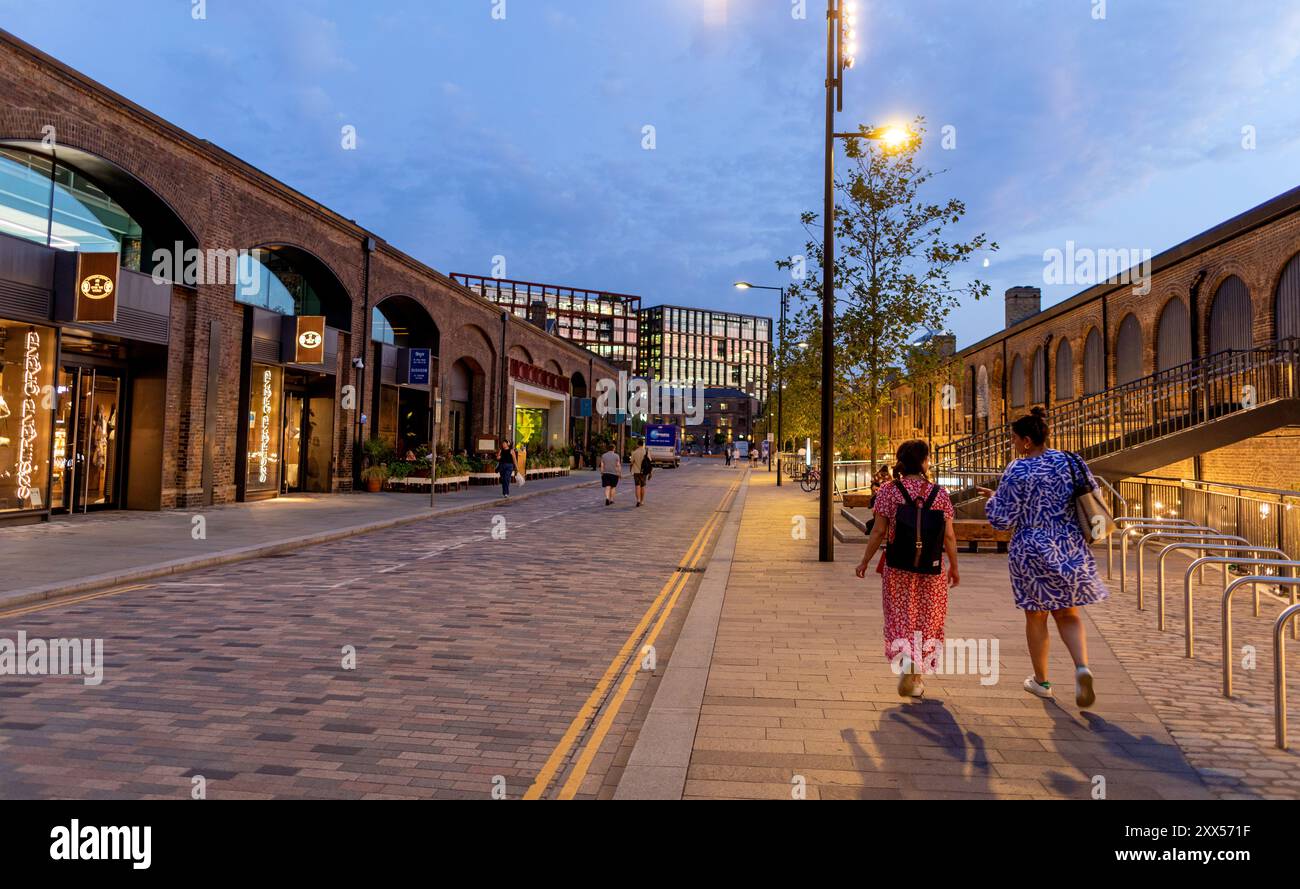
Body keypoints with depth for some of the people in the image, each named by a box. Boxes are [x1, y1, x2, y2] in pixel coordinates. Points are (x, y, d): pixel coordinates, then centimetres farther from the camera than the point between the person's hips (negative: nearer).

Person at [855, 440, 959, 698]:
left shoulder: (889, 491, -6)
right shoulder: (939, 493, -2)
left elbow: (879, 531, -7)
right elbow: (949, 536, -1)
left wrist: (865, 561, 4)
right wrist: (954, 567, 12)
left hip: (897, 568, -1)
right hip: (931, 569, 1)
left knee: (900, 618, 9)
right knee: (926, 620, 13)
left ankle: (906, 660, -16)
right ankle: (916, 678, 19)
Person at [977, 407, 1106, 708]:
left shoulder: (1017, 472, -15)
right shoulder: (1071, 462, -1)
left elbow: (1003, 519, -12)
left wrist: (991, 499, 6)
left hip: (1032, 551, -4)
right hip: (1072, 548, 4)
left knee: (1036, 616, 13)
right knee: (1068, 615, 16)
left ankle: (1041, 681, 25)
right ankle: (1082, 667, -9)